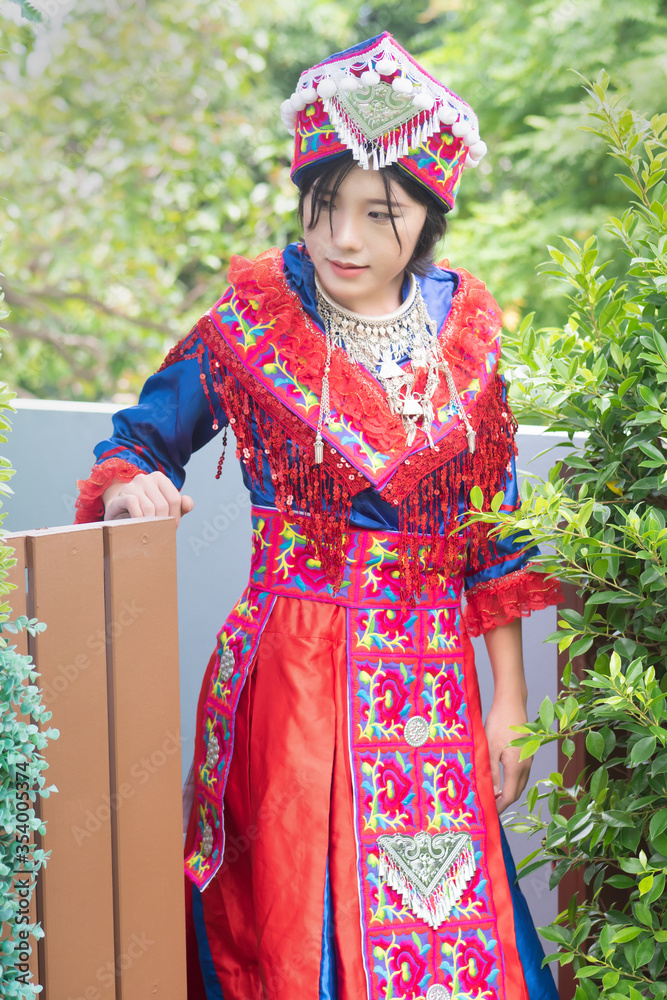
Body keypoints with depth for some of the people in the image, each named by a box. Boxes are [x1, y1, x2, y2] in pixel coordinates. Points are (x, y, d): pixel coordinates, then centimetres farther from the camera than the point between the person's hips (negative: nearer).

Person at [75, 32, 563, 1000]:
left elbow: (495, 533, 8)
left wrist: (509, 703, 7)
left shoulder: (464, 338, 3)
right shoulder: (248, 329, -3)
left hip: (431, 681, 2)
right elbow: (134, 441, 5)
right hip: (289, 668, -2)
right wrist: (131, 482, -20)